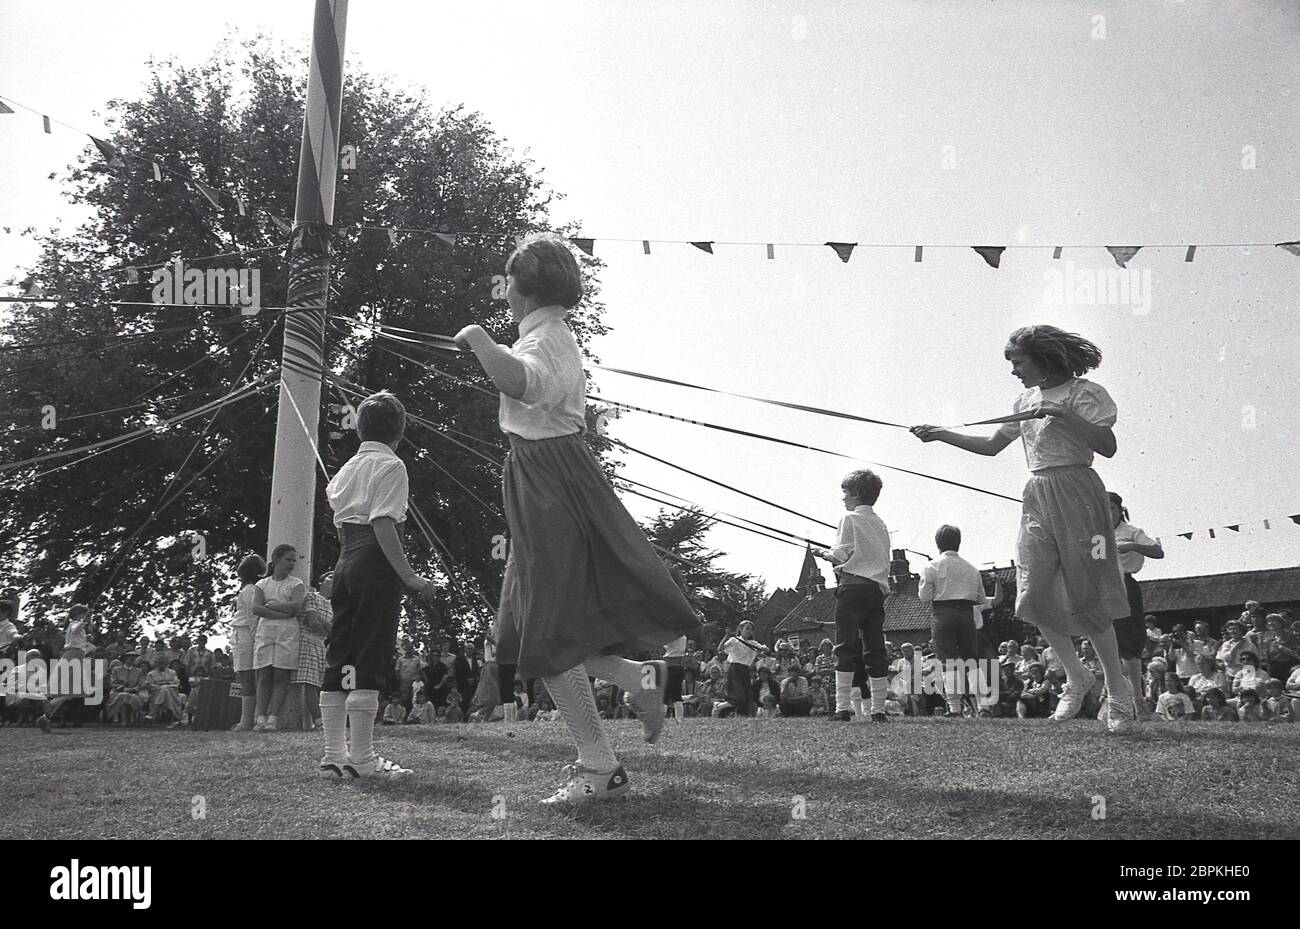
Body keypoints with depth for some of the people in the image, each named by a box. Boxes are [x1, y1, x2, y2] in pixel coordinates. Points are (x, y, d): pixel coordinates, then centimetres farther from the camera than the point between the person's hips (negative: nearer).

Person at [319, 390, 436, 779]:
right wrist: (409, 575, -19)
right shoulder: (390, 466, -5)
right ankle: (361, 757, -6)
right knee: (371, 659, -6)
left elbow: (340, 519, 18)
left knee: (339, 659, 7)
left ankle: (334, 755, 9)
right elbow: (383, 523, -16)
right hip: (375, 562, -8)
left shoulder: (346, 468, 19)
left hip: (344, 562, 8)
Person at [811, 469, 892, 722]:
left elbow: (841, 555, -9)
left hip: (853, 586, -6)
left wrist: (824, 553, 11)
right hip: (878, 588, 6)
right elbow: (884, 560, 16)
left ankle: (843, 707, -11)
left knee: (846, 648, -6)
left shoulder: (850, 518, -2)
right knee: (876, 649, 5)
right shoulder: (880, 523, 17)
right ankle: (878, 709, 4)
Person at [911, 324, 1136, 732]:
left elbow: (1107, 446, -17)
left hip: (1076, 492, -6)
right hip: (1037, 496, 7)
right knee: (1034, 595, -2)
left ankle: (1118, 690, 5)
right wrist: (940, 434, 15)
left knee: (1087, 595, -8)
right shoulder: (1026, 400, 17)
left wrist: (1061, 414, -24)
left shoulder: (1084, 393, -4)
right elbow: (991, 446, 22)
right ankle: (1076, 676, 15)